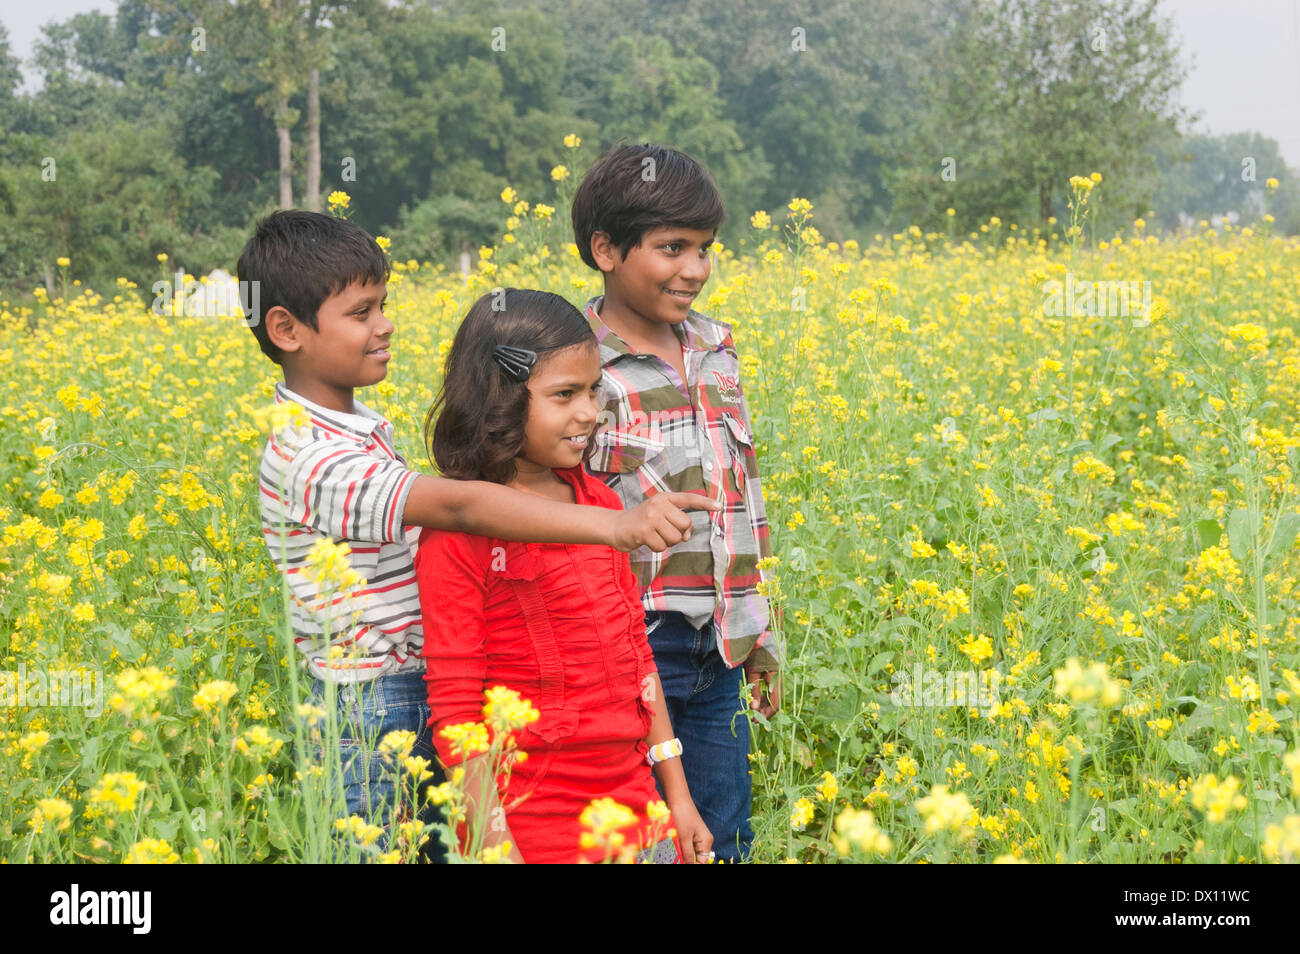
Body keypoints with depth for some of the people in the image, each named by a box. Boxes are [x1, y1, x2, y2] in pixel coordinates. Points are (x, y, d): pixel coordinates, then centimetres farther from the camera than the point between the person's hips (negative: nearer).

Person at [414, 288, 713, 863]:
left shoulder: (602, 503, 7)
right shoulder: (456, 537, -12)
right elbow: (455, 710, -12)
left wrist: (677, 794, 12)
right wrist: (496, 845, -16)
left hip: (633, 808, 6)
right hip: (534, 824, -6)